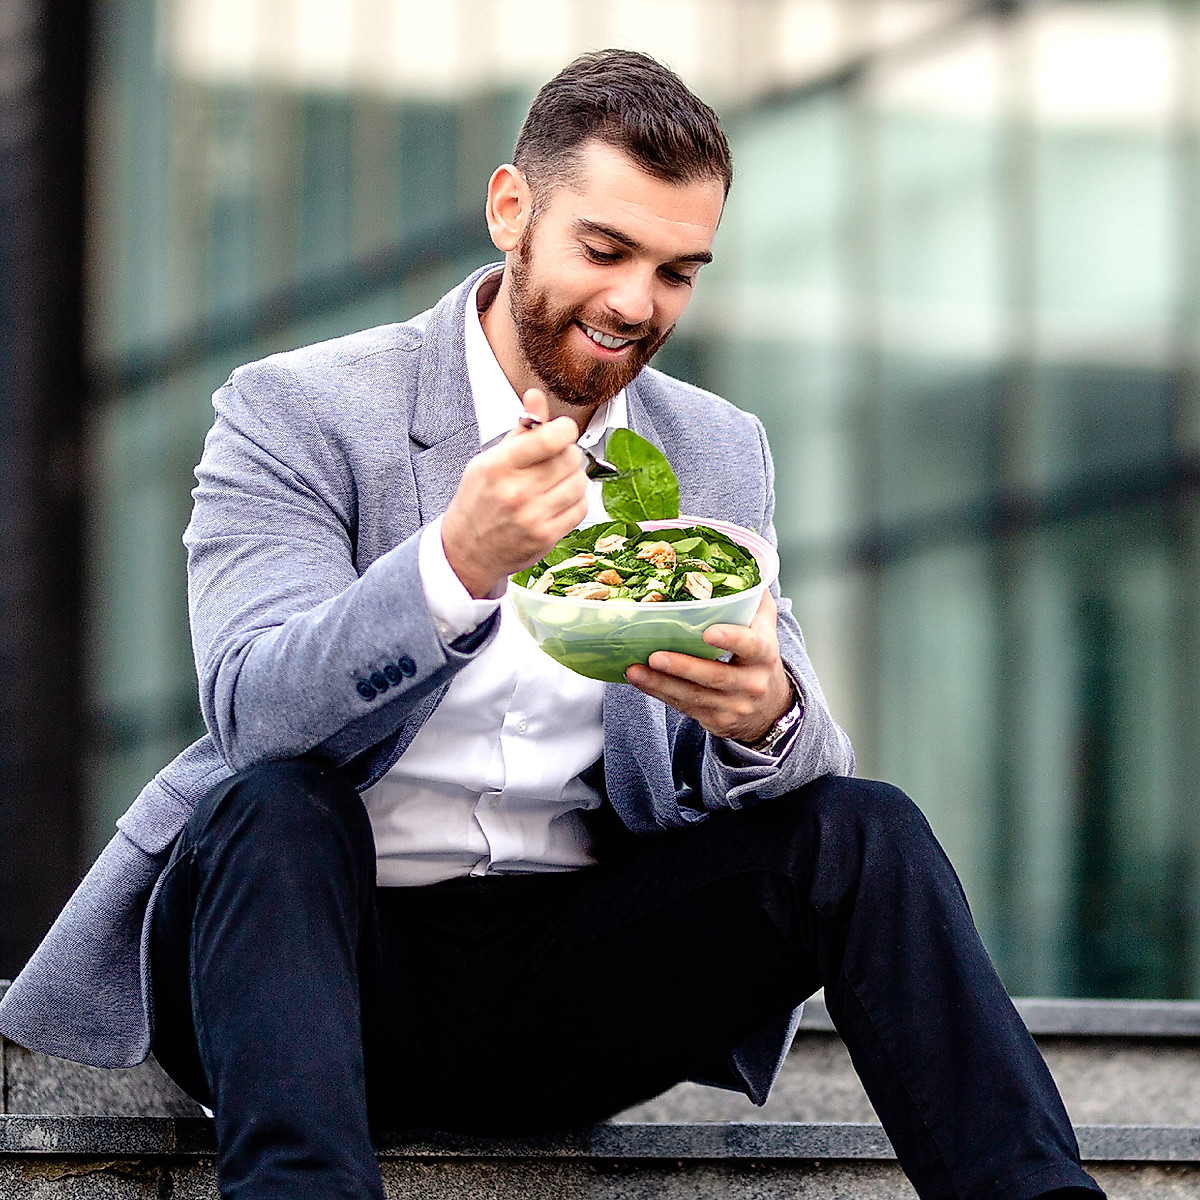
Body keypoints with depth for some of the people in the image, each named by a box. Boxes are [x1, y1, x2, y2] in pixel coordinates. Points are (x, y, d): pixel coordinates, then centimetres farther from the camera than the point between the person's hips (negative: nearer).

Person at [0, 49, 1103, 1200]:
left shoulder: (719, 455, 10)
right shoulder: (294, 412, -4)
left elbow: (806, 755, 1)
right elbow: (253, 714, -19)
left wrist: (764, 719, -25)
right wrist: (457, 565, -37)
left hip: (571, 992, 3)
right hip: (342, 955, -3)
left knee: (862, 829, -16)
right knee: (277, 806, -33)